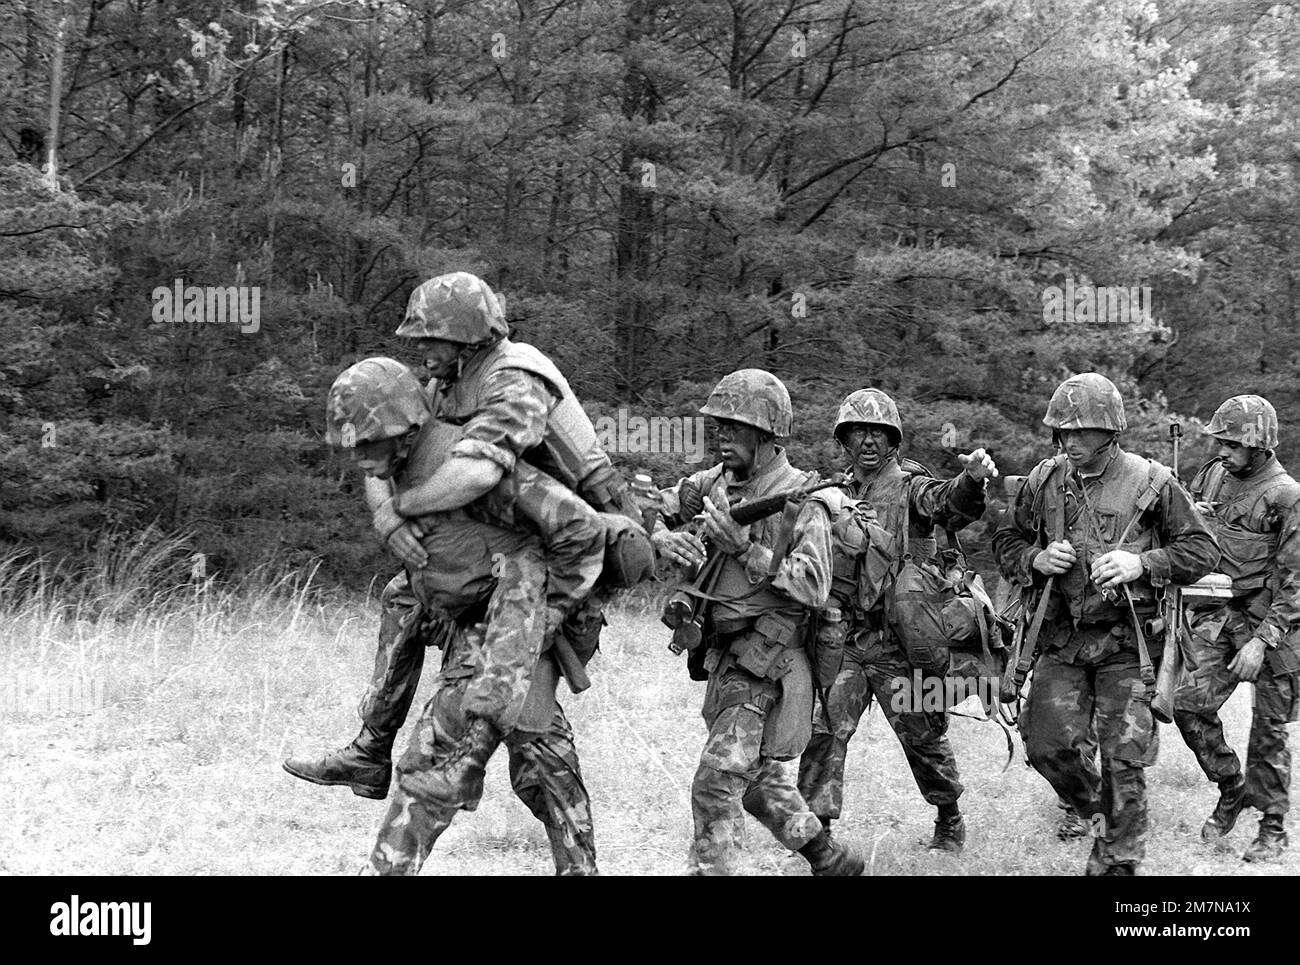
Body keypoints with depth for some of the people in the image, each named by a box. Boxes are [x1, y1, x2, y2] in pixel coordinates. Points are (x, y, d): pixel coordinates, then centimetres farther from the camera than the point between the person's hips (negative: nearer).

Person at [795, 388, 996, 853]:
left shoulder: (910, 487, -2)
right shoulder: (836, 494, 14)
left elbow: (951, 505, -24)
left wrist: (972, 479, -46)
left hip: (899, 637, -4)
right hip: (844, 635, 4)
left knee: (921, 734, 7)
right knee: (823, 728, -7)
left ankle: (950, 820, 26)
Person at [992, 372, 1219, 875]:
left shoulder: (1152, 483, -5)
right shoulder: (1043, 482, 4)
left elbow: (1202, 550, 1)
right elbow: (1005, 542, 16)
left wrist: (1142, 563, -14)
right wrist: (1036, 559, -7)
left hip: (1125, 640, -3)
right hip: (1060, 638, 3)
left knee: (1124, 758, -3)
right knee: (1048, 744, -1)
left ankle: (1117, 860, 11)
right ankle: (1093, 808, 31)